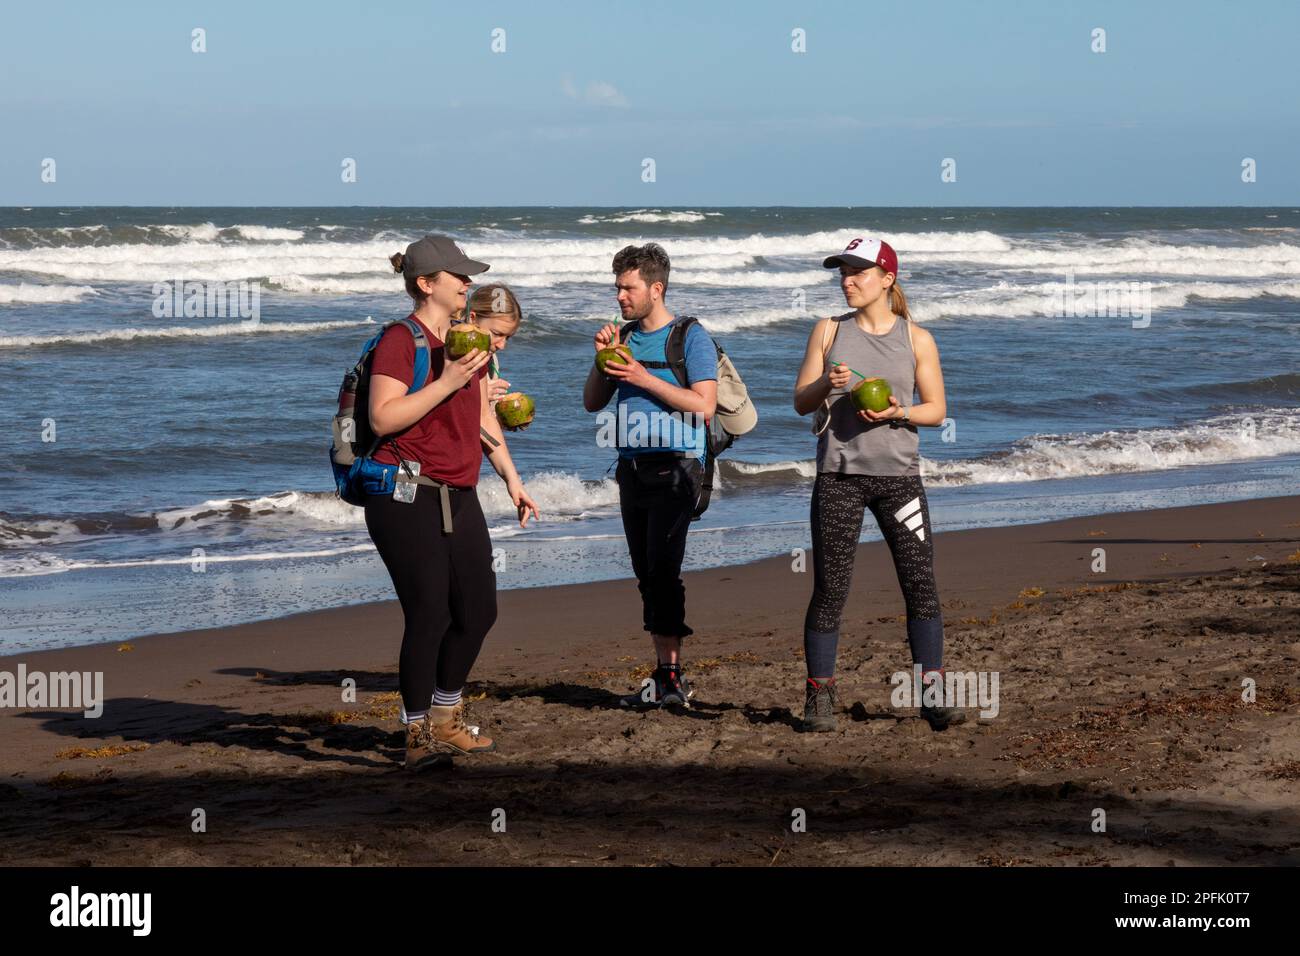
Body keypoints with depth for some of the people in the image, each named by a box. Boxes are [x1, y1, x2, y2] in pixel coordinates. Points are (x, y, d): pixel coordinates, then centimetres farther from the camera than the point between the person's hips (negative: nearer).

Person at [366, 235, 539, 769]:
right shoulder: (400, 341, -10)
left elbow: (482, 416, 23)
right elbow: (383, 419, -19)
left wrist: (511, 478, 20)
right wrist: (446, 382, -22)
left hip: (458, 498, 8)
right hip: (407, 498, -8)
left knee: (478, 610, 8)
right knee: (429, 615, -11)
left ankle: (446, 719, 25)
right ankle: (417, 736, -1)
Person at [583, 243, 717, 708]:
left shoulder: (691, 338, -5)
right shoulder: (624, 338, 14)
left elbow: (705, 405, -14)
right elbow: (592, 402, 16)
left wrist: (644, 378, -16)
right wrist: (602, 361, -2)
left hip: (674, 470, -7)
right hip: (632, 468, 7)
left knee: (662, 569, -13)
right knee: (647, 574, 6)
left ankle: (670, 677, -12)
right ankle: (664, 669, 9)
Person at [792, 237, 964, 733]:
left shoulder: (917, 340, 4)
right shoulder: (829, 331, 7)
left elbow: (937, 410, 6)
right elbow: (800, 402, 6)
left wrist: (898, 413, -14)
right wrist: (826, 384, -15)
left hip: (898, 474, 0)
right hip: (839, 474, 0)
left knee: (921, 584, -5)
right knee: (829, 589, -1)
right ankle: (818, 696, 6)